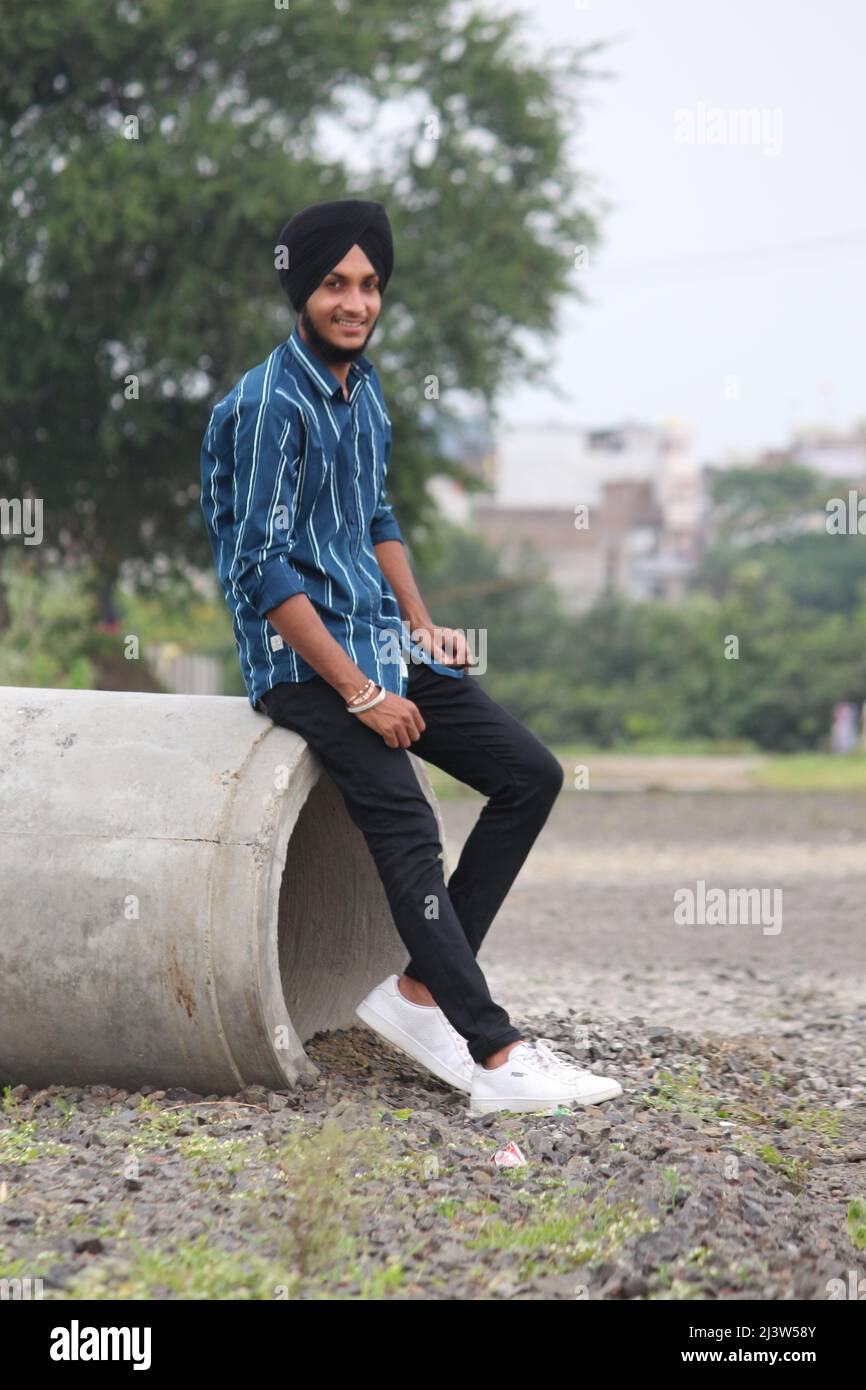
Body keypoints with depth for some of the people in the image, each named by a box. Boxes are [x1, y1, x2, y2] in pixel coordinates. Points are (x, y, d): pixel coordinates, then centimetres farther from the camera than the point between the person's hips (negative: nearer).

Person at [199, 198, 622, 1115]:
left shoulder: (363, 388, 13)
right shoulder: (269, 405, -15)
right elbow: (264, 570, -19)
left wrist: (422, 627, 9)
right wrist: (359, 694, -19)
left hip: (380, 644, 9)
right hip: (303, 660, -9)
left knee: (530, 773, 1)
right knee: (407, 832, -21)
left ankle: (421, 991, 3)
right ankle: (496, 1059, -22)